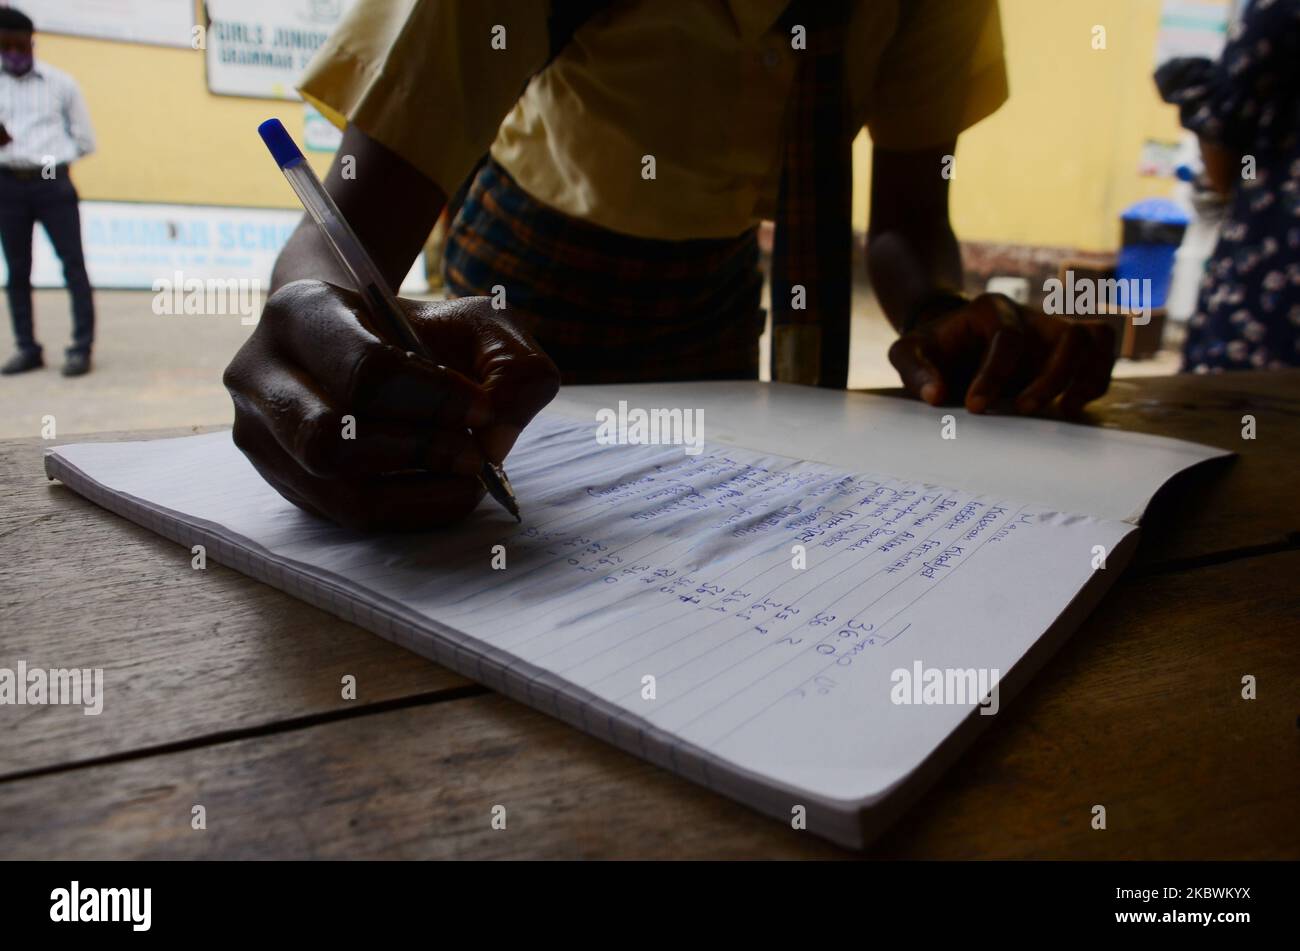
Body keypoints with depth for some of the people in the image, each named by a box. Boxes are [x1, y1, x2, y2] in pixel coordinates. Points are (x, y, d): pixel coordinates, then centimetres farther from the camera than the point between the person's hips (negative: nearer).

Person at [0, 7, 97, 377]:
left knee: (73, 264, -6)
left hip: (53, 183, -2)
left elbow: (85, 140, 8)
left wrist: (51, 157, -1)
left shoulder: (61, 83, 5)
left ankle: (81, 348, -4)